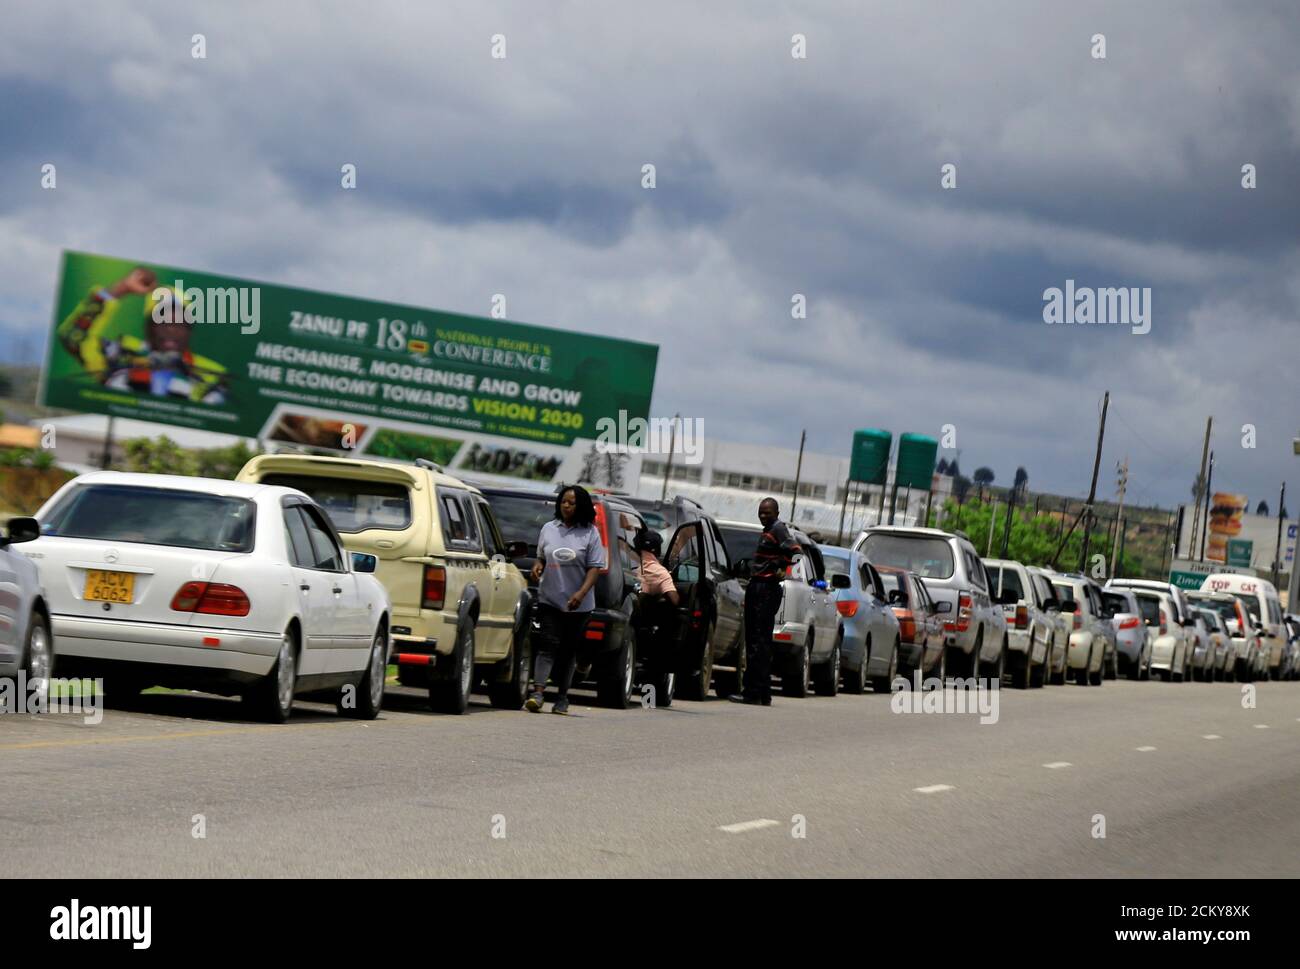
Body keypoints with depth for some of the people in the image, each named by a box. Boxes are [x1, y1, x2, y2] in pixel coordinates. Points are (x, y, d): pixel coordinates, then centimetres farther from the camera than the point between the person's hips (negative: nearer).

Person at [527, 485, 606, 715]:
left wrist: (581, 593, -18)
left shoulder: (590, 533, -1)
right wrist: (537, 566, -5)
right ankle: (538, 692, -21)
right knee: (548, 645, -11)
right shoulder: (549, 529, 9)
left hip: (577, 604, -1)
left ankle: (562, 698, 14)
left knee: (568, 649, 6)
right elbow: (541, 557, 20)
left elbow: (595, 567, -5)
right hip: (549, 599, 1)